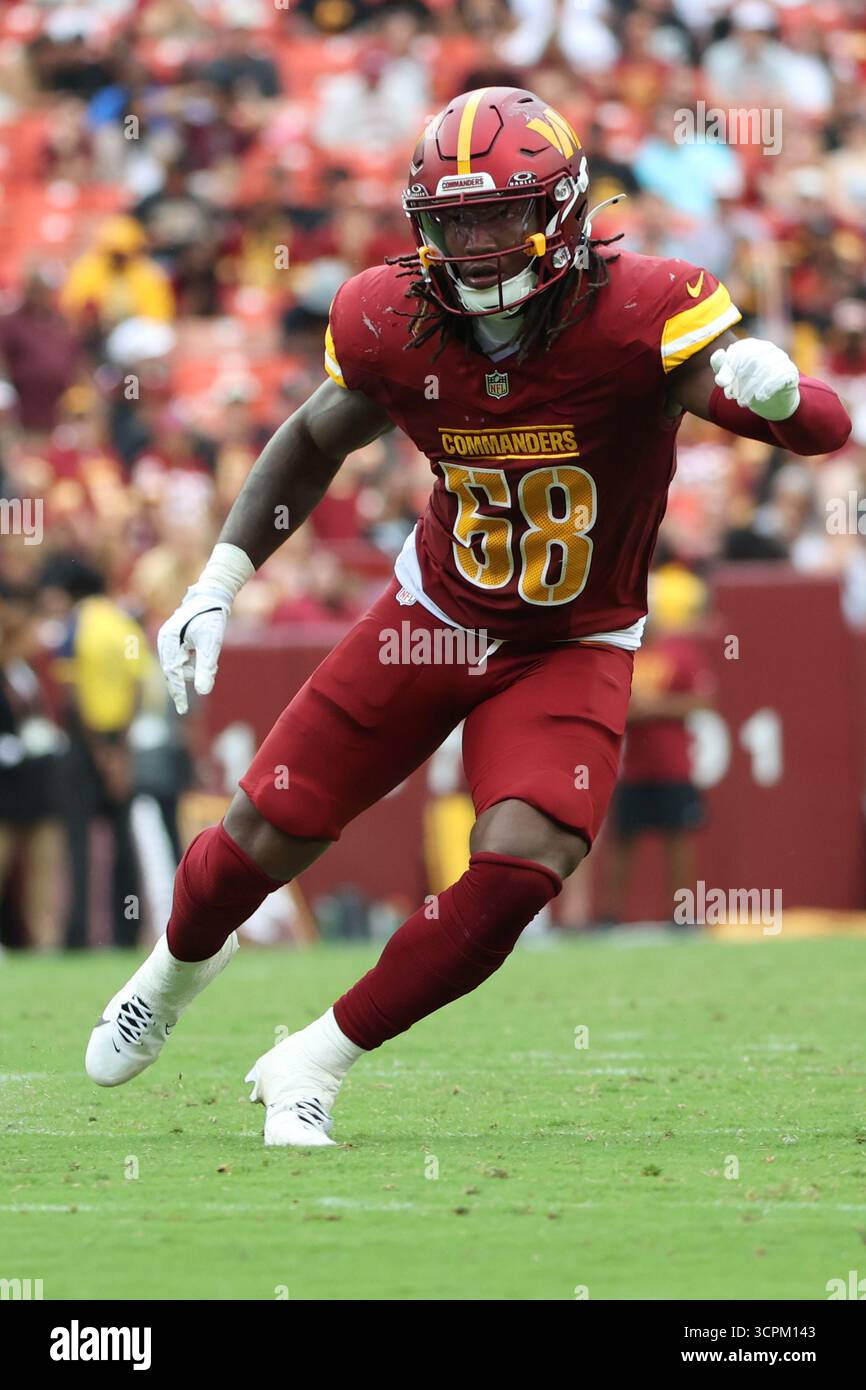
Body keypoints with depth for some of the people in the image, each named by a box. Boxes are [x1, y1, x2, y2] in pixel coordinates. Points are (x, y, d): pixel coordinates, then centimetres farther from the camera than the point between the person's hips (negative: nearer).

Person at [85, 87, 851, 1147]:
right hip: (434, 614, 3)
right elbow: (313, 443, 7)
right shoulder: (393, 324, -16)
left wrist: (773, 392, -59)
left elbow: (825, 432, -35)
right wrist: (217, 584, 2)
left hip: (571, 651, -2)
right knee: (265, 838, 6)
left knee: (519, 870, -22)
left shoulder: (637, 315, -27)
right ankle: (180, 964, 44)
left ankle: (316, 1063, -1)